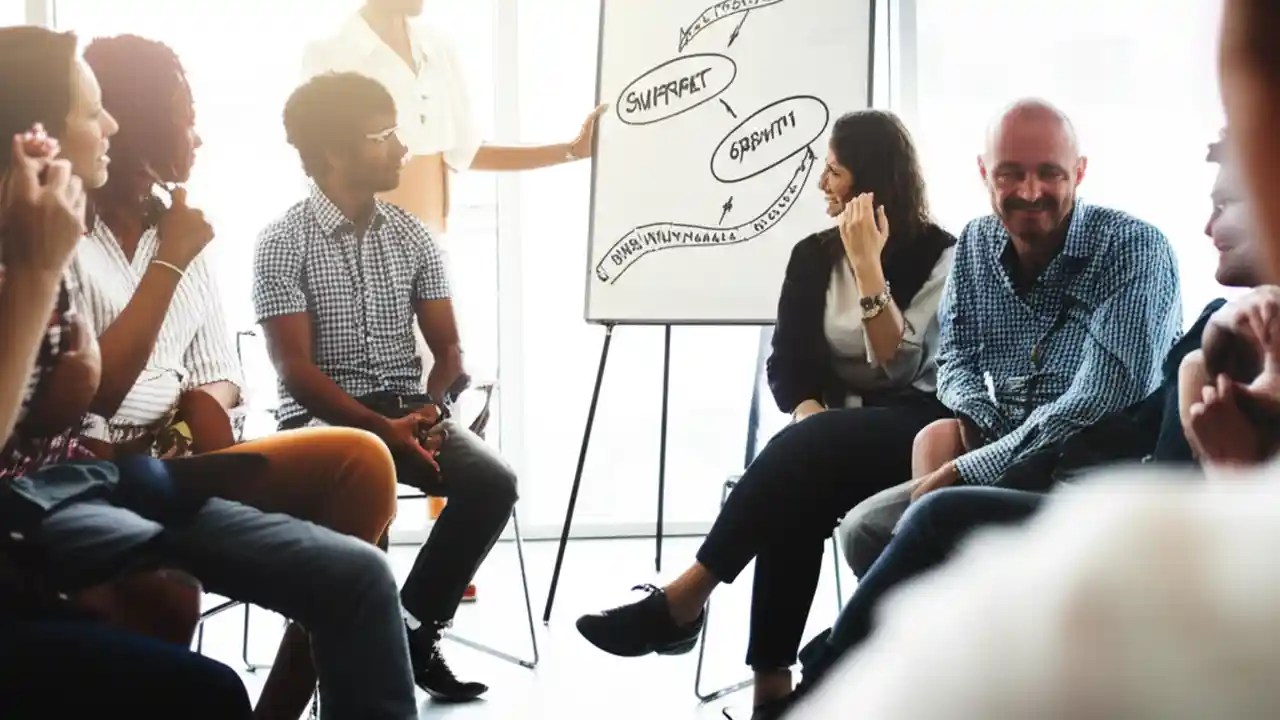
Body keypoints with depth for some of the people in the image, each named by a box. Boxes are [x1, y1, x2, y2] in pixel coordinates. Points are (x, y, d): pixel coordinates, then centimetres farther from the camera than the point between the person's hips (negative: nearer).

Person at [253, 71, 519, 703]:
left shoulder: (412, 236, 8)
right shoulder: (284, 242, -7)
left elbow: (448, 348, 8)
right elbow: (294, 368, -12)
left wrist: (432, 410, -14)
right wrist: (379, 427, -23)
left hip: (408, 408, 5)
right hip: (323, 415, -4)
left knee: (492, 481, -22)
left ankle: (414, 628, -9)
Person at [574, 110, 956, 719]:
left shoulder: (937, 254, -4)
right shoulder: (812, 256, 11)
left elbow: (898, 367, -15)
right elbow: (785, 365, 5)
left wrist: (868, 262, -19)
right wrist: (810, 416, -17)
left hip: (910, 427, -4)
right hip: (827, 433, 4)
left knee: (801, 453, -35)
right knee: (793, 492, -33)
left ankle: (684, 599, -33)